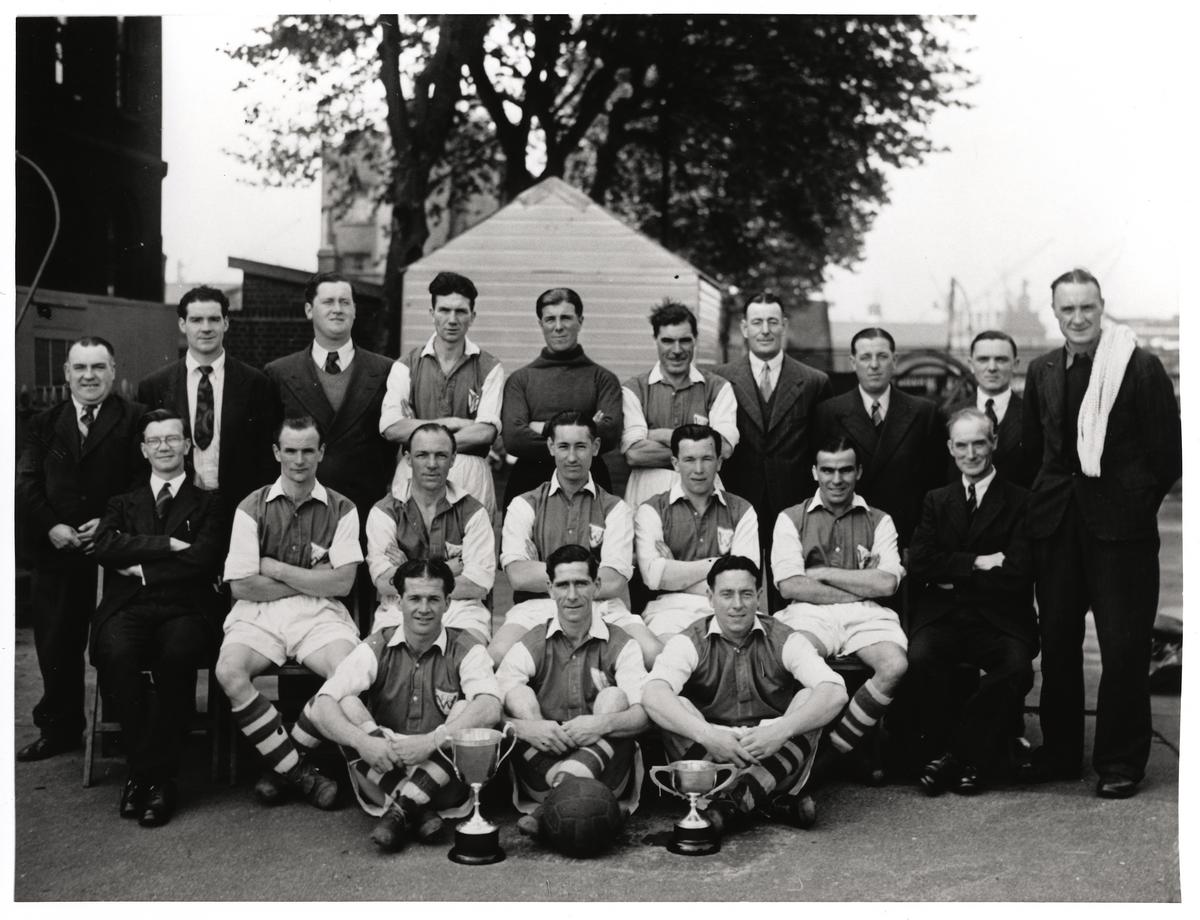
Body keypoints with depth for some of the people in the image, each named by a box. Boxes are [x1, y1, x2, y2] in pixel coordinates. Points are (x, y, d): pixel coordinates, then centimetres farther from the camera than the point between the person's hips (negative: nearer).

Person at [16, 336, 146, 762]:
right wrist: (50, 526, -8)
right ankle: (59, 729, 23)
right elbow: (26, 484, 6)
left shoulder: (136, 420, 0)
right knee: (56, 647, 9)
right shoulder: (44, 424, 13)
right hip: (55, 553, 4)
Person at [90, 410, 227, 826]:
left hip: (185, 608, -2)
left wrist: (142, 569, -1)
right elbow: (104, 546, 3)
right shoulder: (123, 503, 25)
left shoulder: (208, 503, 17)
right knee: (115, 653, -34)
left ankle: (154, 774, -23)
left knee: (176, 655, -36)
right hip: (129, 608, 2)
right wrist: (167, 545, -5)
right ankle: (145, 769, -21)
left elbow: (203, 559, -1)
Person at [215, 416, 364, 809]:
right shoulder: (252, 508, 5)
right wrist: (313, 580, -2)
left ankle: (283, 761, -7)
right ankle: (299, 773, -14)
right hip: (259, 613, 0)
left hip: (320, 614, 0)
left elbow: (341, 582, -3)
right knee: (229, 671, -30)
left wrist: (276, 569, -4)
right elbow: (242, 585, -3)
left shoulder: (341, 509, 7)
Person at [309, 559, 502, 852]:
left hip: (442, 781, -1)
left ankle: (400, 811, -25)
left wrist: (431, 741, -37)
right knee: (347, 706, -19)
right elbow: (322, 706, -14)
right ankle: (418, 811, -26)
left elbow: (490, 708, -24)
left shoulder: (466, 649, -4)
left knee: (465, 710, -24)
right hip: (380, 780, 1)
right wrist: (363, 742, -34)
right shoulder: (376, 648, -1)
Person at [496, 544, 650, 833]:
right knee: (518, 693, -12)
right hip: (540, 775, 1)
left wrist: (604, 724, -32)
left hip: (603, 775, -1)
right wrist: (523, 727, -29)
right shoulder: (530, 647, 6)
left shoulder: (621, 645, 5)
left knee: (614, 698, -20)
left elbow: (645, 713, -11)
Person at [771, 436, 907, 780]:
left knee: (894, 666, -30)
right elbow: (790, 586, 0)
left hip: (866, 616, 2)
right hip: (811, 613, -2)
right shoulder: (792, 519, 14)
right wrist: (862, 587, 0)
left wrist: (823, 573, 0)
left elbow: (887, 584, 2)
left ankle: (833, 750, -12)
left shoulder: (879, 521, 18)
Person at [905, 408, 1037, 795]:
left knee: (1016, 666, -32)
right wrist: (977, 563, -8)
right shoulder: (936, 501, 17)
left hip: (999, 618, -2)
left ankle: (969, 753, -11)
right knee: (919, 658, -30)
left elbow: (1017, 575, -7)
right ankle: (941, 750, -8)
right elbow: (919, 564, 2)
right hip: (942, 616, 2)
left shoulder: (1020, 502, 5)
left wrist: (954, 576, -2)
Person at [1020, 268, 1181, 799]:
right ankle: (1060, 751, 23)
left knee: (1124, 646, 0)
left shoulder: (1141, 367, -8)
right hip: (1056, 523, 5)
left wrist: (1136, 504, -3)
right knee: (1057, 642, 11)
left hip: (1119, 522, -5)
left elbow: (1168, 453, -6)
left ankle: (1121, 762, 11)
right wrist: (1055, 494, 10)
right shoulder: (1042, 371, 8)